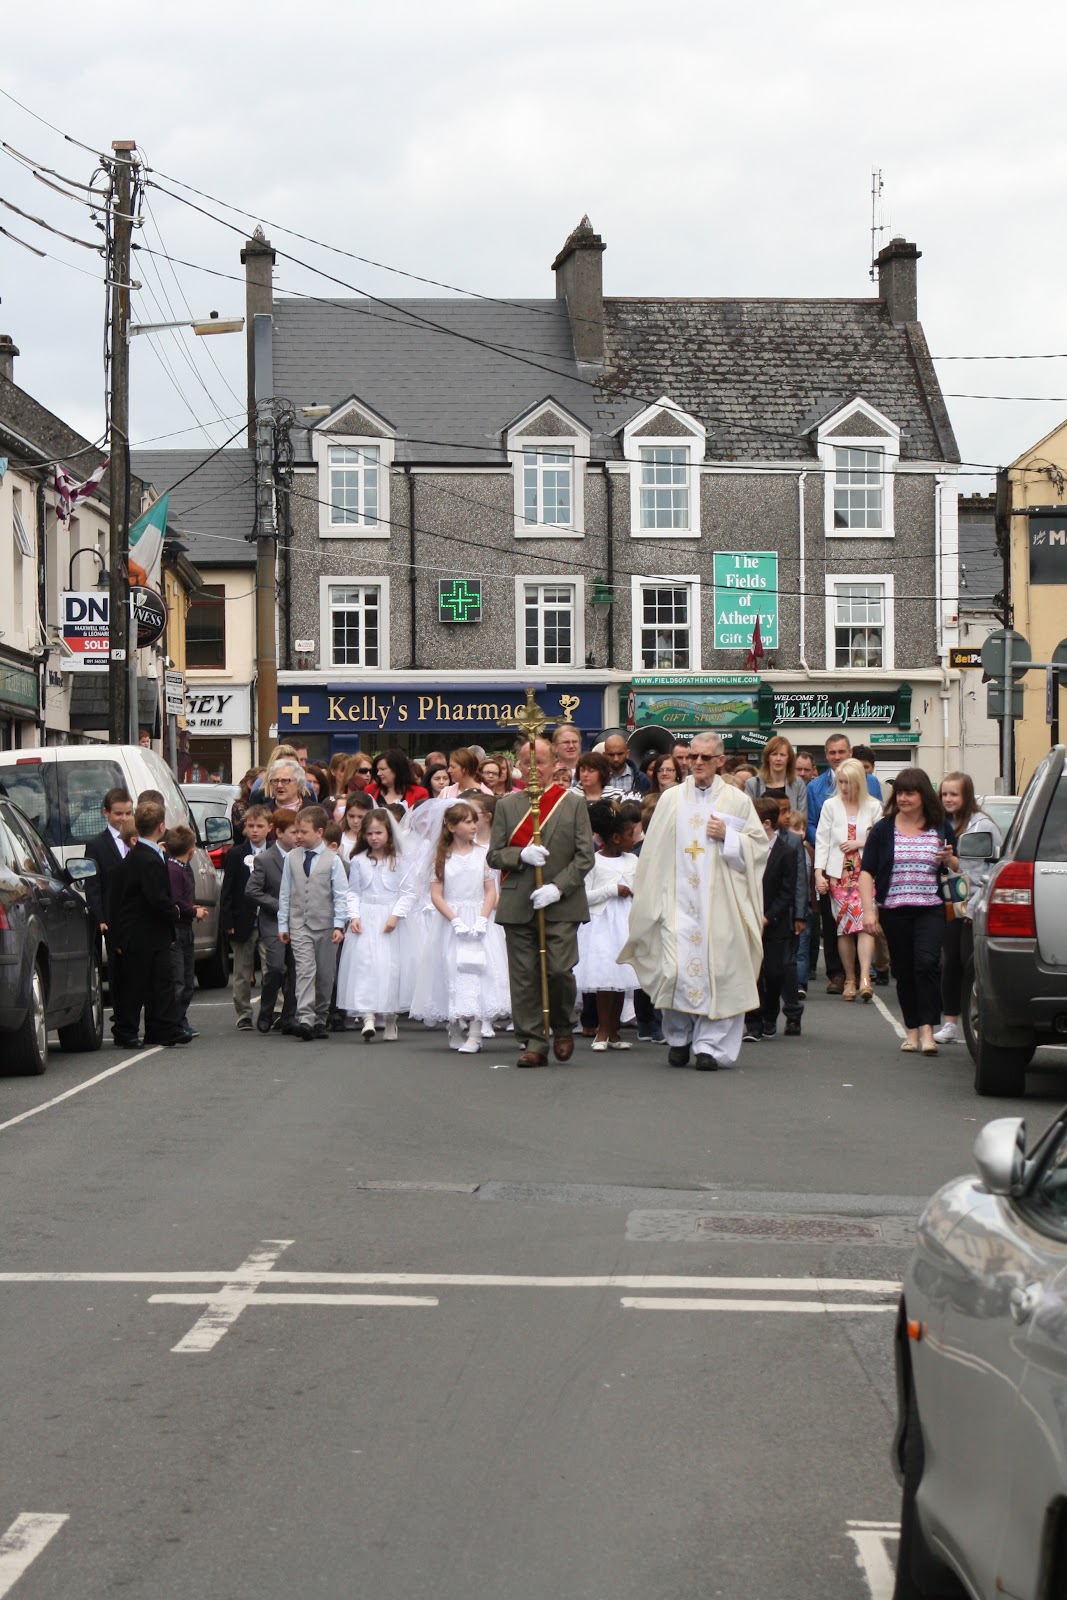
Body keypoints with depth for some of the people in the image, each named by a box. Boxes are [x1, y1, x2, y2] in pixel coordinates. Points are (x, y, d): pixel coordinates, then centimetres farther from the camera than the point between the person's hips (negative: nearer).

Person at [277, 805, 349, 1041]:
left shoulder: (332, 860, -3)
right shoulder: (292, 858, 5)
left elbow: (341, 895, -3)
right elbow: (285, 893, 10)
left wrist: (339, 925, -9)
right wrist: (283, 924, 9)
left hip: (325, 925, 0)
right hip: (299, 924, 0)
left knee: (325, 974, 8)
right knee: (305, 970, -13)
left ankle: (320, 1019, 21)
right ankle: (305, 1019, -23)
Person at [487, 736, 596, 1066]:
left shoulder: (573, 803, 6)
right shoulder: (507, 805, 11)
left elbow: (585, 856, 1)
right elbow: (494, 855, 9)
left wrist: (558, 888, -11)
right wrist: (521, 855, -11)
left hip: (561, 905, -2)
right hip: (518, 905, 2)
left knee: (559, 969, -12)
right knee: (524, 977, -1)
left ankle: (562, 1027, 14)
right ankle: (535, 1043, 7)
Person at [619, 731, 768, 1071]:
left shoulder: (737, 801, 7)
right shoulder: (670, 799, 11)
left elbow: (759, 845, 7)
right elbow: (653, 851, 11)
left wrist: (728, 837, -10)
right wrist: (648, 899, 5)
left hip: (720, 900, -1)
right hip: (678, 899, 1)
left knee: (717, 970, -4)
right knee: (674, 967, -9)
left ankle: (710, 1045, 4)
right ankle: (679, 1038, 11)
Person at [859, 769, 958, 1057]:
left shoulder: (941, 828, 6)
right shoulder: (883, 829, 3)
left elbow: (958, 869, 15)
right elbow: (866, 872, 2)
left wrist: (949, 859, -9)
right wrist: (868, 909, -8)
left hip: (931, 909, -1)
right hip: (894, 911, 1)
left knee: (927, 962, -19)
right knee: (904, 971, 5)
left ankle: (928, 1028, -16)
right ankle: (912, 1030, 17)